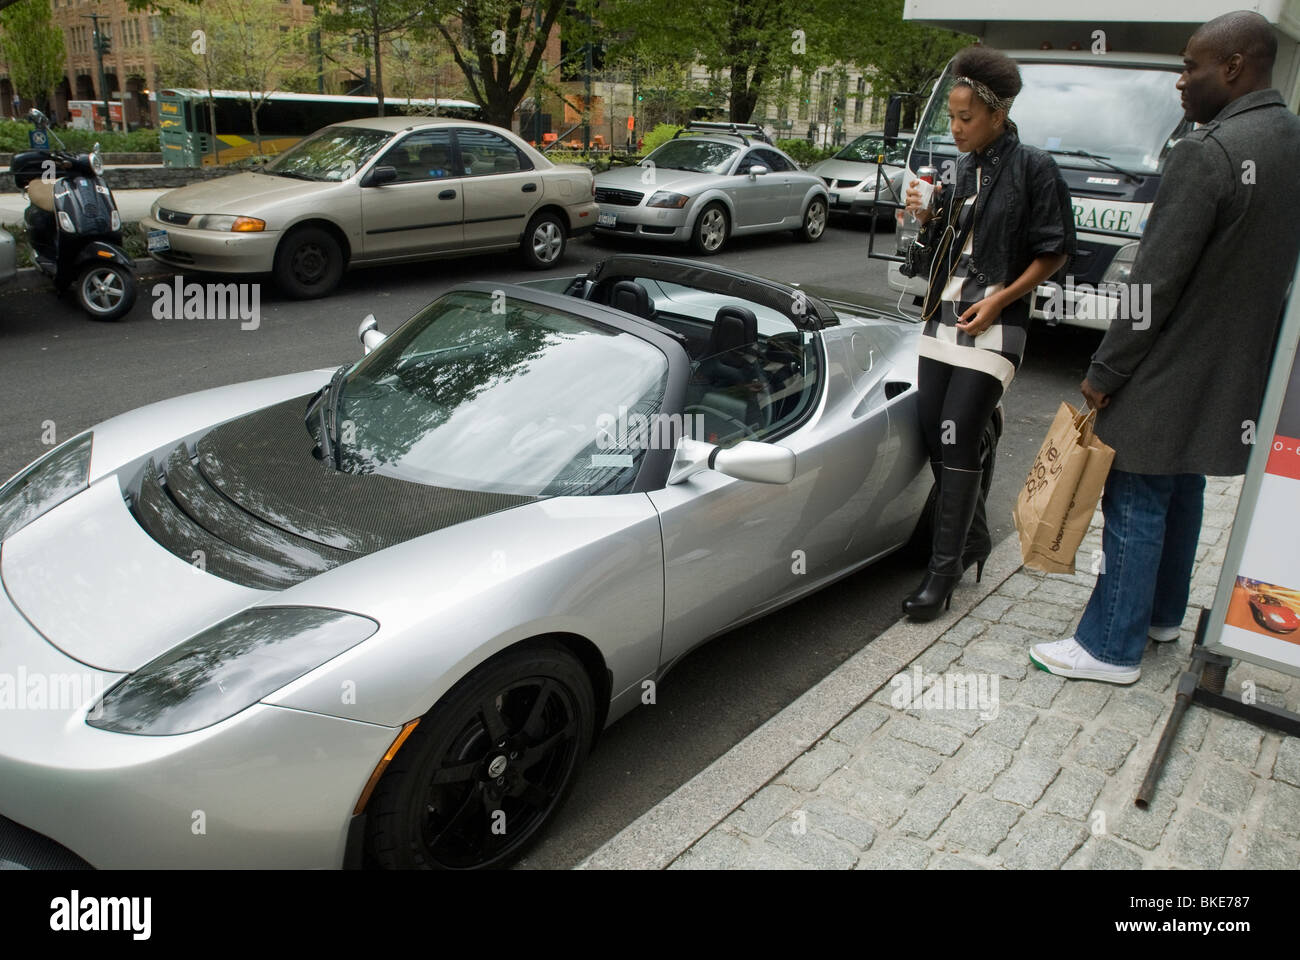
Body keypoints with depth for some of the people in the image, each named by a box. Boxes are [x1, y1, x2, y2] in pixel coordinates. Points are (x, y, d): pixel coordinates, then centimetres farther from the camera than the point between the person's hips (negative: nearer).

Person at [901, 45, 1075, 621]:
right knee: (933, 438, 6)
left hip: (992, 327, -7)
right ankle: (974, 538, 25)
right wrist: (924, 216, -1)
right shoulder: (961, 167, 12)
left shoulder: (1033, 169, -6)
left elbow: (1055, 252, -5)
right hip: (942, 317, 7)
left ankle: (944, 571, -3)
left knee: (958, 443, -11)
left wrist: (999, 299, -14)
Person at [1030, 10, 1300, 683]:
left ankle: (1111, 648, 9)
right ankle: (1161, 614, 36)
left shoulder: (1209, 152, -20)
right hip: (1234, 372, 9)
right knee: (1181, 493, 21)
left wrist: (1104, 371, -13)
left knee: (1137, 503, -1)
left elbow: (1156, 283, -22)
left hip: (1174, 371, -9)